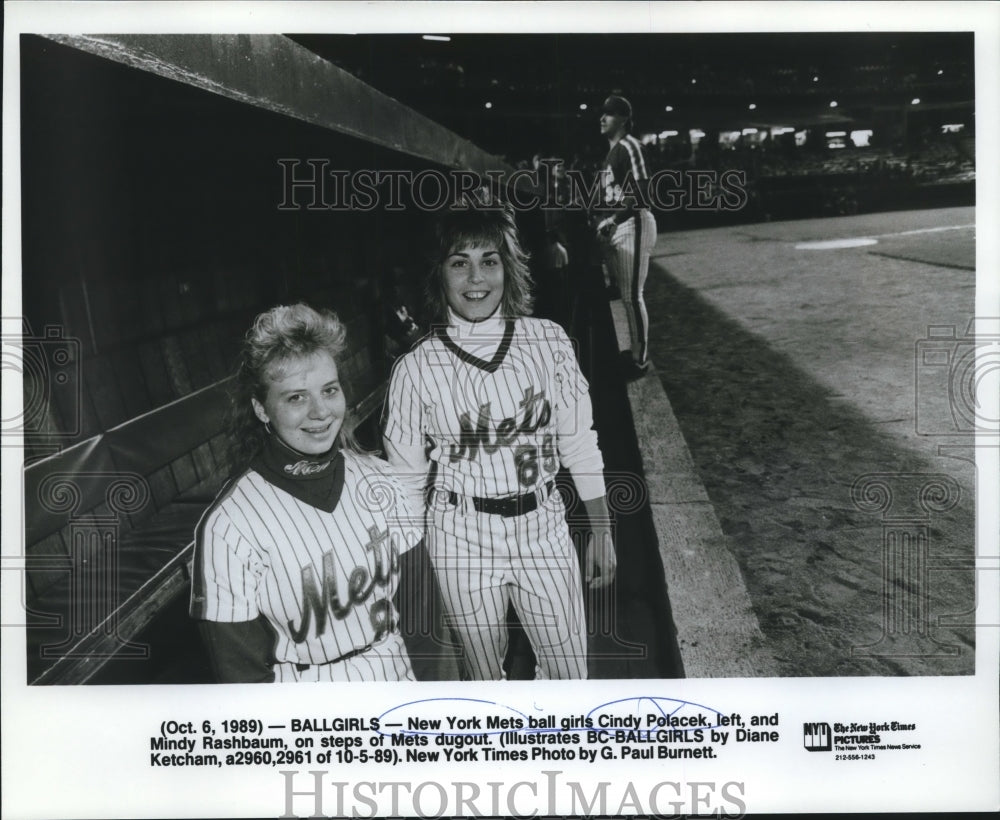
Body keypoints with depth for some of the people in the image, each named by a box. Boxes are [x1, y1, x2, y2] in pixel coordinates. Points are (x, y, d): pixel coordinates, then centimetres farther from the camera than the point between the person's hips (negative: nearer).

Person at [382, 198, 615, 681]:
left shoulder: (548, 342, -7)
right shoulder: (416, 369, -10)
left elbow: (579, 442, 1)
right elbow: (407, 477, 0)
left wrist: (601, 530, 4)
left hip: (543, 527, 2)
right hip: (462, 537, -1)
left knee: (571, 669, 14)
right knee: (485, 674, 17)